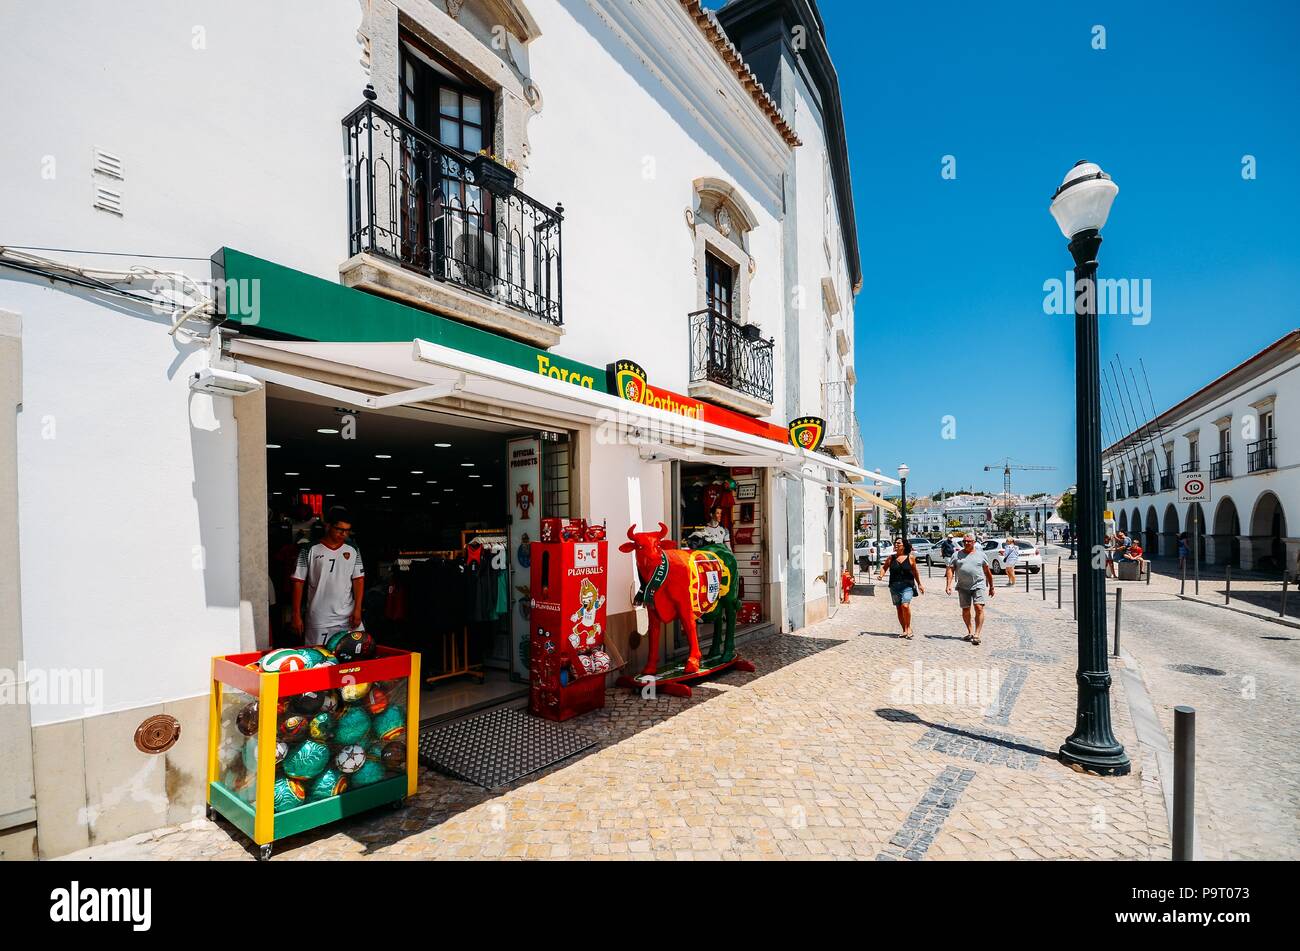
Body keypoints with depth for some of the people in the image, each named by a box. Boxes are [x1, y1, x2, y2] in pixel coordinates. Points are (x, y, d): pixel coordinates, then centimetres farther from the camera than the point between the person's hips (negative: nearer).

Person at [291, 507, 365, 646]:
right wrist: (296, 615, -1)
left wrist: (357, 609, -3)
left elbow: (358, 579, 5)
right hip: (318, 620, -1)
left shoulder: (353, 551, 5)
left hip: (348, 618, 2)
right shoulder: (310, 550, -2)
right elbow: (298, 582, 1)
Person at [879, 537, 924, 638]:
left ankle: (908, 628, -3)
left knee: (905, 605, -21)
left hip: (907, 586, -3)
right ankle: (905, 630, 20)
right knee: (899, 609, 7)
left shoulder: (910, 557, 0)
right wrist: (881, 575, -5)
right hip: (894, 586, 3)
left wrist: (919, 584, 17)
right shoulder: (891, 558, 4)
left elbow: (915, 571, 11)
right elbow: (884, 567, 15)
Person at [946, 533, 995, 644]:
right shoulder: (957, 555, 7)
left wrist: (991, 587, 15)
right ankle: (970, 632, 26)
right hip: (963, 587, 2)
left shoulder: (980, 555, 7)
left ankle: (976, 635, -11)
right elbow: (950, 570, 3)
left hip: (979, 585, -2)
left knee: (979, 608, -13)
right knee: (965, 610, 9)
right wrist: (948, 584, -8)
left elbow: (987, 572, 13)